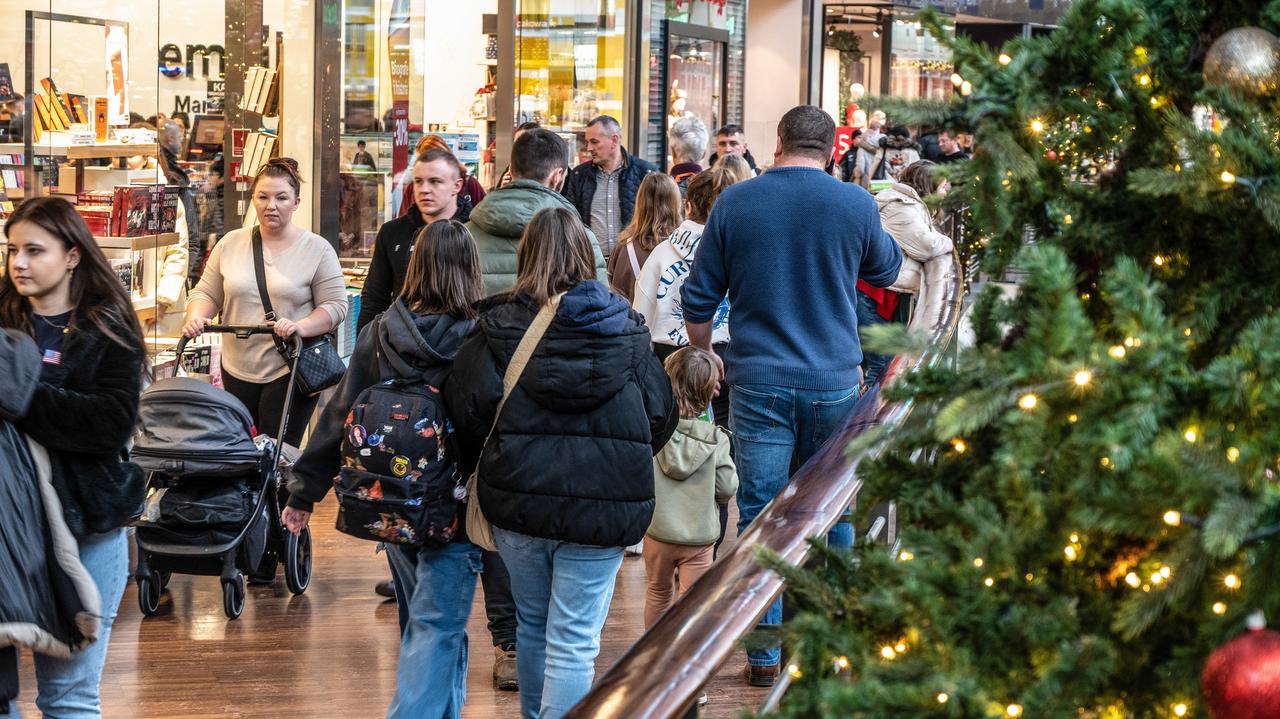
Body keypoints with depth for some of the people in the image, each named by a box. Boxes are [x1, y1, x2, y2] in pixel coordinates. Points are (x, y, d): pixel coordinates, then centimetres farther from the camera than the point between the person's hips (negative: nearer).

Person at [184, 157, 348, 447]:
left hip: (289, 370, -4)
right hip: (237, 370, 4)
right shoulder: (231, 244, 8)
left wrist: (300, 326, -22)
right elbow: (207, 293, 11)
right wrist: (196, 317, -11)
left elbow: (335, 305, -5)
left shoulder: (317, 249, -2)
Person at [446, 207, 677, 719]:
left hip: (518, 501, 1)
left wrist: (486, 459, 10)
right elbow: (661, 413, 3)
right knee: (574, 642, 0)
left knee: (532, 624, 22)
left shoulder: (498, 327, -2)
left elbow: (470, 410, -10)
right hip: (605, 505, -1)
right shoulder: (624, 329, 2)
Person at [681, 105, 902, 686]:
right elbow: (886, 271, 17)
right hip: (835, 382, 1)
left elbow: (698, 301, 4)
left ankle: (765, 656, 5)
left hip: (757, 382, -1)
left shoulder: (734, 203, -1)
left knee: (759, 516, 3)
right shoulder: (855, 204, -2)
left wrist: (703, 356, 20)